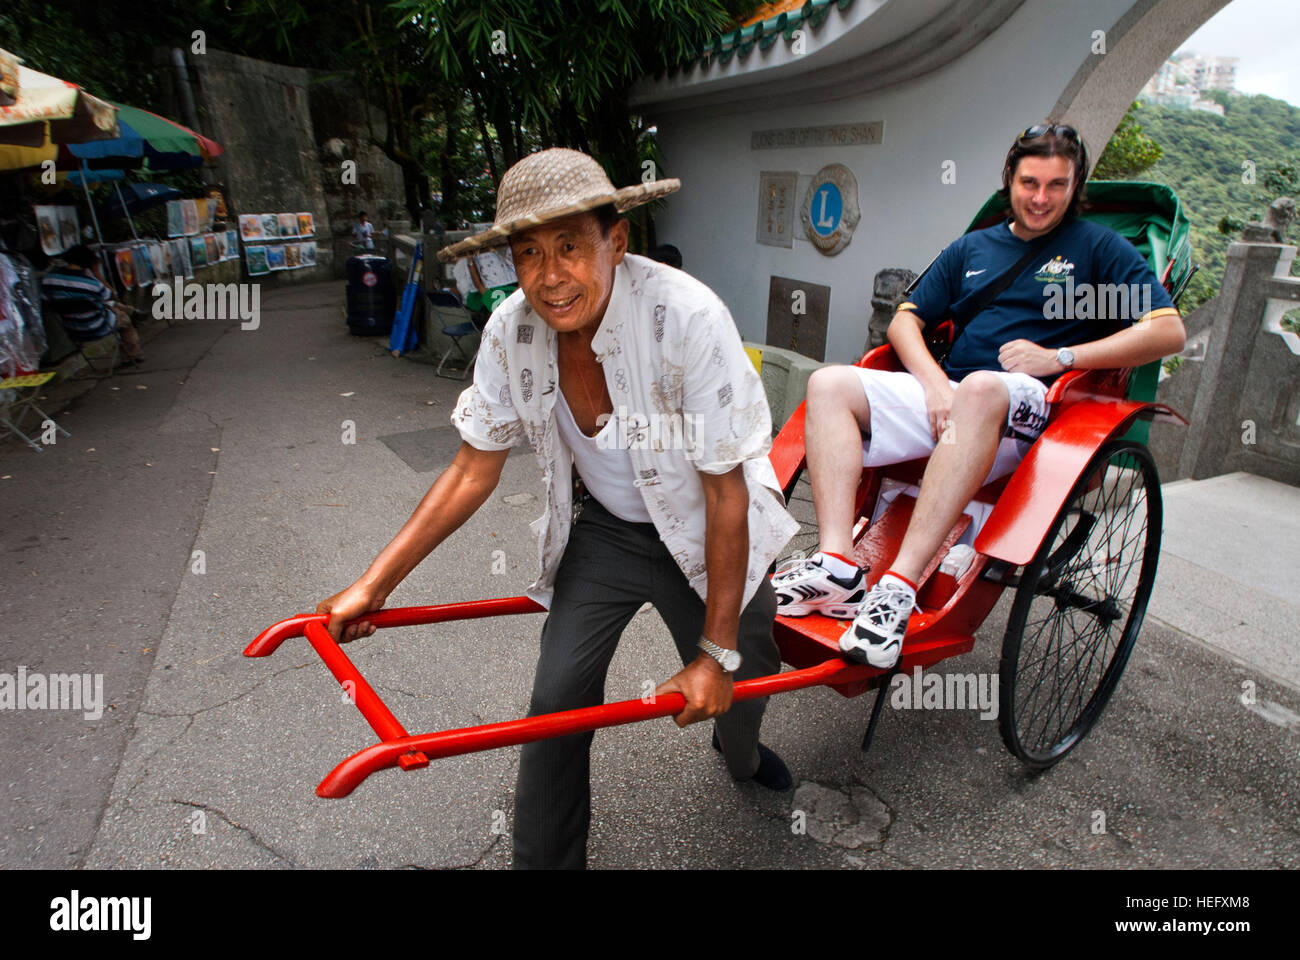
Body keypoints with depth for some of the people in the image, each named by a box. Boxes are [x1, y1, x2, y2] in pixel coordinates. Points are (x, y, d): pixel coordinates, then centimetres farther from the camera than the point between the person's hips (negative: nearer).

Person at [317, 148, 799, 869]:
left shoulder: (687, 317, -31)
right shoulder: (511, 332, -17)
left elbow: (728, 495, -24)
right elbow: (473, 471, -6)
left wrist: (719, 651, -19)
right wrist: (373, 585, -7)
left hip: (703, 535, -2)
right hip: (601, 528, 3)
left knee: (737, 689, 12)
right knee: (557, 700, -2)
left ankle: (741, 755, 53)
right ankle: (544, 860, 26)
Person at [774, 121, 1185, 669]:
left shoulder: (1098, 247, 13)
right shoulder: (971, 248, 24)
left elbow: (1169, 331, 2)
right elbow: (905, 319, 16)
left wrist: (1059, 357, -9)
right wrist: (934, 383, -3)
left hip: (1030, 406, -4)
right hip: (944, 392, 5)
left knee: (980, 388, -40)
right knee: (829, 384, -15)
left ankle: (899, 586, -45)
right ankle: (836, 566, -31)